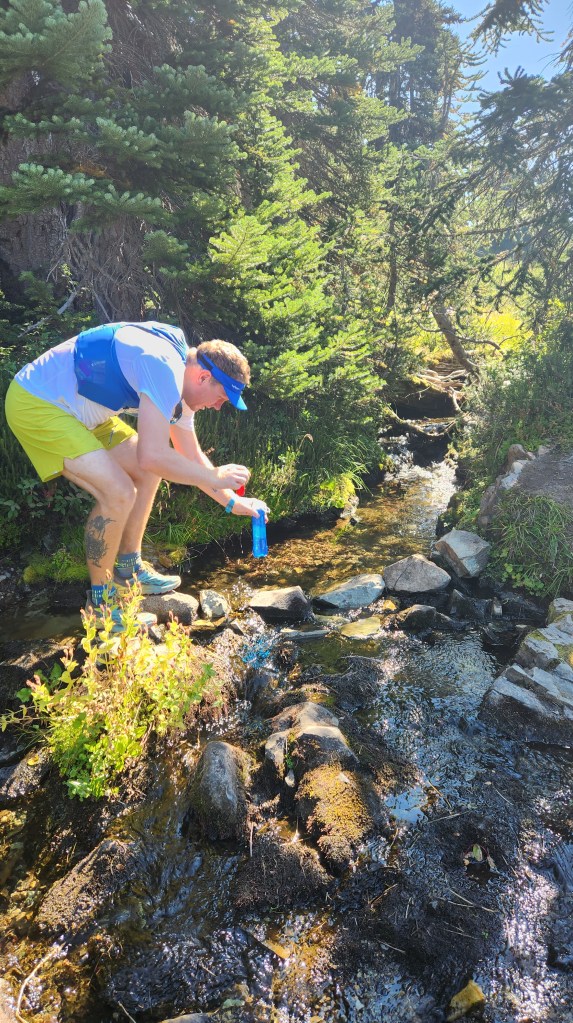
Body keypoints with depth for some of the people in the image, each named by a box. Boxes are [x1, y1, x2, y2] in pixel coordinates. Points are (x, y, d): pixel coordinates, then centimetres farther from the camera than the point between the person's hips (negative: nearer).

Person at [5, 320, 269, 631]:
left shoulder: (177, 382, 6)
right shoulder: (165, 369, -26)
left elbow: (192, 455, 17)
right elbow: (152, 456, -33)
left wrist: (232, 502, 16)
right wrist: (215, 478, -19)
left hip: (74, 408, 10)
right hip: (35, 405, -10)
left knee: (147, 473, 10)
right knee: (118, 493, -20)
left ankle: (127, 571, 22)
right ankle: (102, 603, 0)